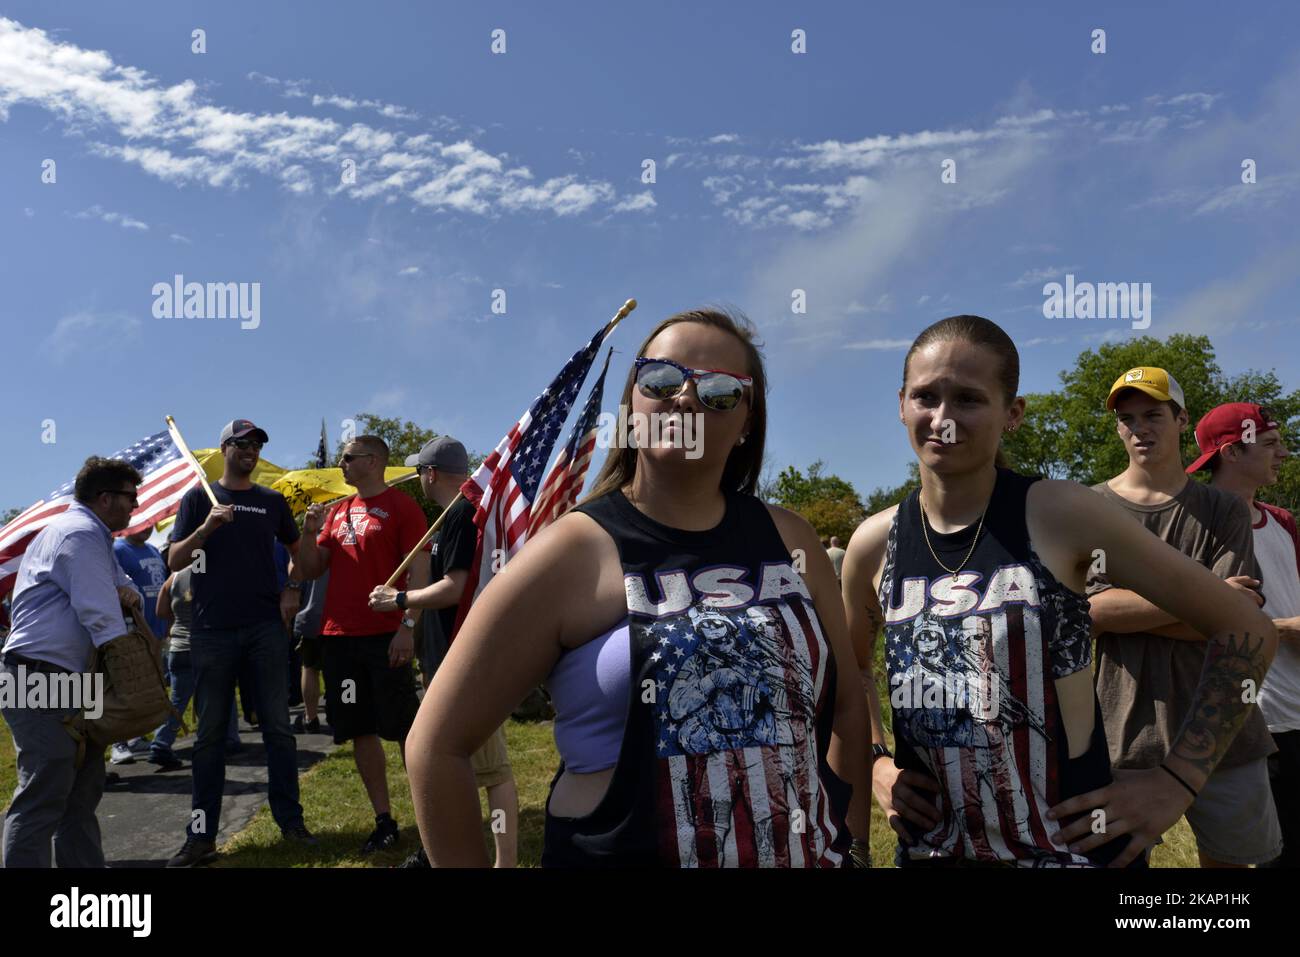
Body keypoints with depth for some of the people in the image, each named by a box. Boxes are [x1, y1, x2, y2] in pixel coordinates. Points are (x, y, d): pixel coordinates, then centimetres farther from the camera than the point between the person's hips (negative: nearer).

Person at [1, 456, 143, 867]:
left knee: (83, 789, 13)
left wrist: (129, 592, -2)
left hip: (63, 681, 10)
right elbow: (102, 619, -19)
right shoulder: (82, 533, -13)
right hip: (42, 682, -10)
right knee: (43, 799, -10)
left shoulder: (85, 532, 20)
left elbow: (119, 587, 23)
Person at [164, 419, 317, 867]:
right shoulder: (199, 498, 5)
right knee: (210, 733, 4)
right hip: (212, 630, -1)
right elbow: (174, 561, -2)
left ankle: (290, 821, 11)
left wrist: (292, 590, 7)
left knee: (277, 726, 3)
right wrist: (207, 527, -18)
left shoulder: (273, 501, 10)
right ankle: (202, 835, 11)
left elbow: (297, 548, 23)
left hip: (266, 628, 1)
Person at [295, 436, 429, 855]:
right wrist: (309, 531, 0)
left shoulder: (401, 506, -4)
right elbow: (310, 570, 16)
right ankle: (384, 820, 20)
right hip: (338, 636, 7)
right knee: (361, 731, 10)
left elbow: (419, 570, -10)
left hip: (385, 637, -6)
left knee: (405, 730, -2)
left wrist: (408, 626, -18)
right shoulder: (338, 511, 15)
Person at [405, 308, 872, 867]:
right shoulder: (575, 552, -13)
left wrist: (850, 842, 6)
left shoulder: (788, 539, 0)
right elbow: (437, 745, -11)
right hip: (622, 854, -3)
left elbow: (844, 704, 10)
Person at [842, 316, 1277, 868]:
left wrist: (1176, 781, -9)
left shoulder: (1061, 516, -14)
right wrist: (875, 763, 2)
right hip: (929, 850, 3)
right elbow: (851, 666, 16)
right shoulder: (875, 544, -4)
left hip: (1073, 847, -2)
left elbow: (1245, 630, -6)